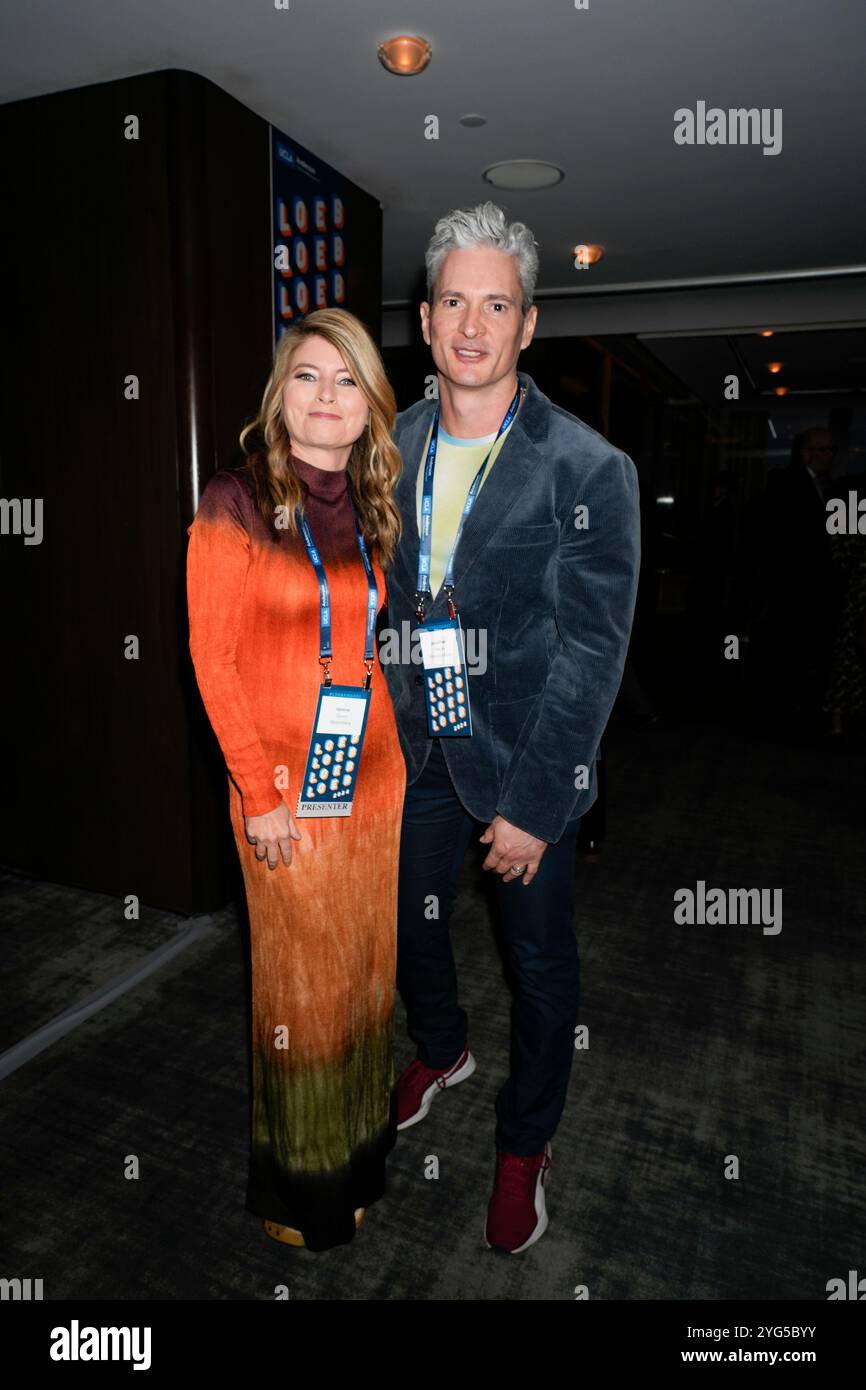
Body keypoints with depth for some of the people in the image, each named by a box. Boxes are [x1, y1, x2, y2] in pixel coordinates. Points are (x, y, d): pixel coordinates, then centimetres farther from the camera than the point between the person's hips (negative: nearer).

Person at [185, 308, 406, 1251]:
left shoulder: (371, 510, 9)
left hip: (375, 778, 5)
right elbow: (213, 657, -9)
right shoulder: (236, 502, -7)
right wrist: (259, 793, -12)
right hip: (286, 784, -5)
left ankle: (361, 1155, 39)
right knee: (300, 984, 9)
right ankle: (298, 1185, 33)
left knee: (368, 969, 16)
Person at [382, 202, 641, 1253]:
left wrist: (531, 802, -17)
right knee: (407, 921, 23)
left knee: (541, 963, 13)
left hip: (527, 766, -4)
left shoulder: (590, 470, -15)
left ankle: (524, 1144, 42)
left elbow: (592, 651, -16)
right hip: (416, 751, 5)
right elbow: (378, 594, 8)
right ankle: (440, 1051, 56)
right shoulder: (392, 447, 1)